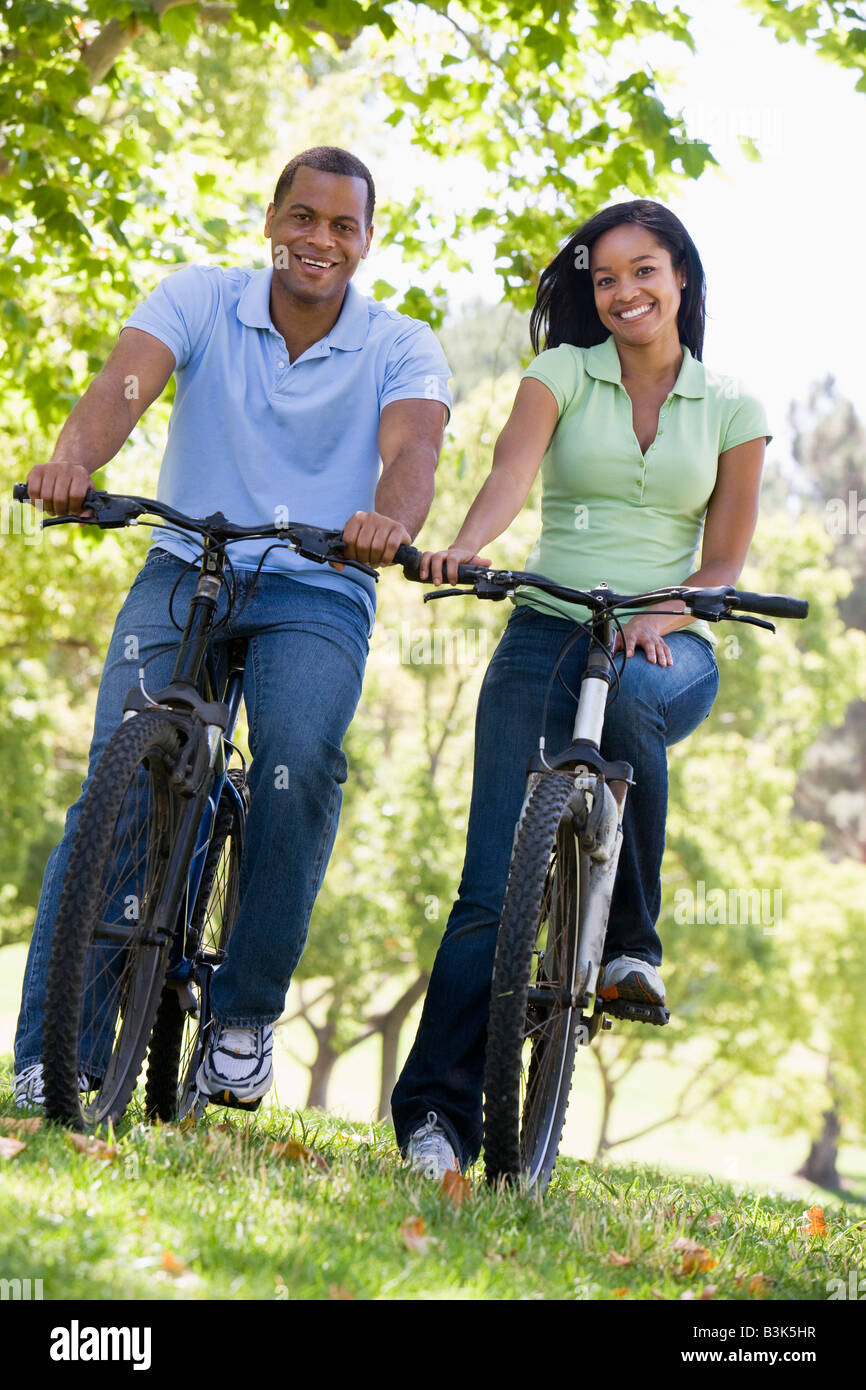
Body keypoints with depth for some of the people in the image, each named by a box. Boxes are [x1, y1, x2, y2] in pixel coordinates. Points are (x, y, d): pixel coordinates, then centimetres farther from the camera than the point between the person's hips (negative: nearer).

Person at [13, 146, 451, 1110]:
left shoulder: (402, 349, 1)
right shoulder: (199, 300, 2)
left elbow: (412, 449, -19)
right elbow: (124, 383, -17)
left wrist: (389, 519, -44)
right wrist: (72, 459, -40)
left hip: (318, 595, 0)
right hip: (184, 571, 1)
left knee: (301, 761, -28)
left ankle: (246, 1016, -12)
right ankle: (49, 1054, -12)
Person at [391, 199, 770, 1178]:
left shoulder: (730, 410, 10)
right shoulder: (563, 374, 6)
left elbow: (724, 562, 7)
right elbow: (512, 471, -13)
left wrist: (665, 615, -14)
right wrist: (463, 548, -34)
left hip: (667, 652, 0)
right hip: (545, 637, 0)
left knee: (620, 700, -38)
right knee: (495, 886, -12)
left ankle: (632, 941, -20)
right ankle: (435, 1110, -5)